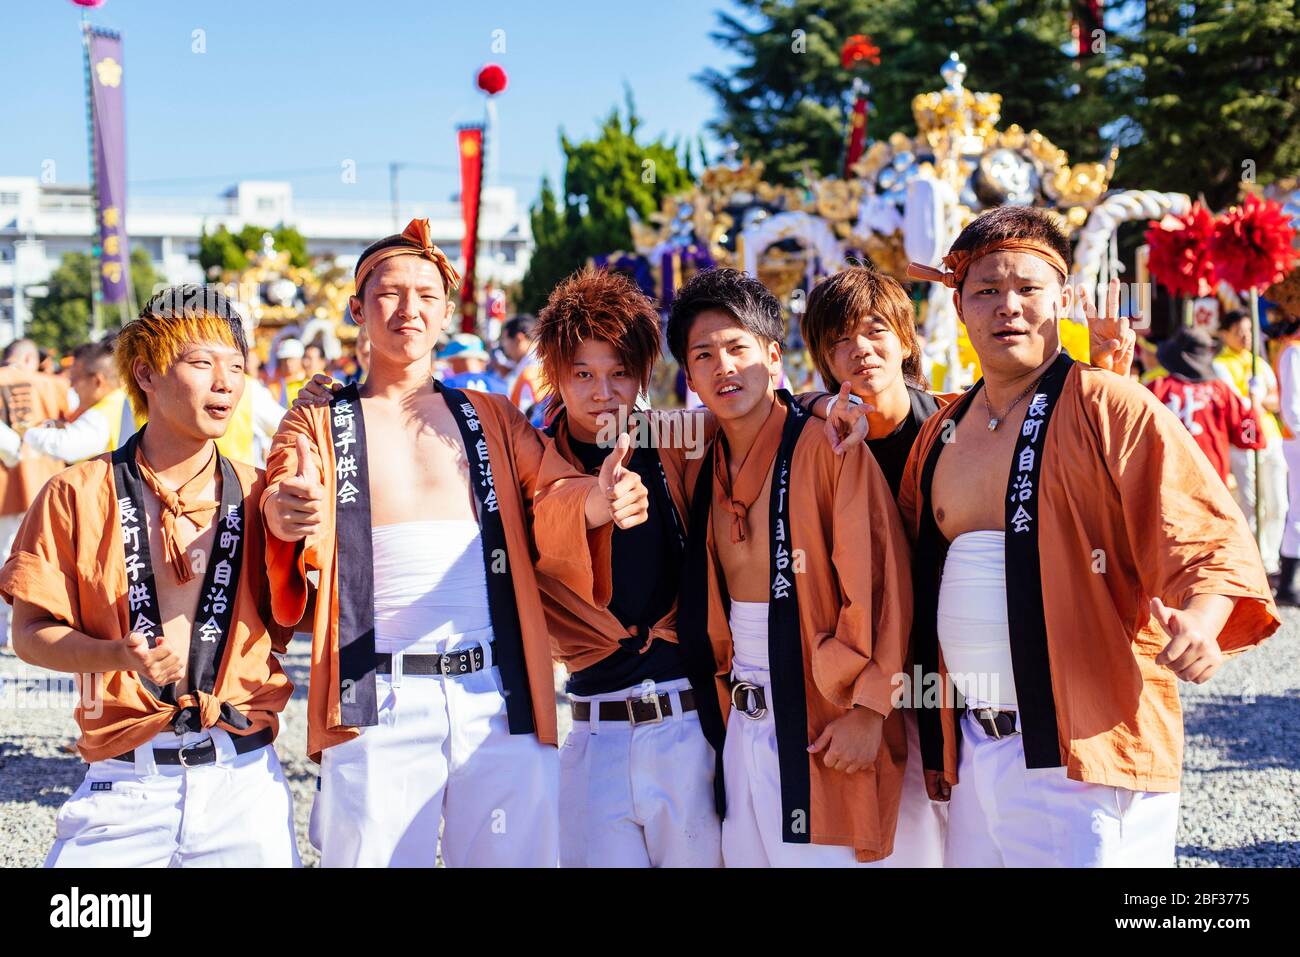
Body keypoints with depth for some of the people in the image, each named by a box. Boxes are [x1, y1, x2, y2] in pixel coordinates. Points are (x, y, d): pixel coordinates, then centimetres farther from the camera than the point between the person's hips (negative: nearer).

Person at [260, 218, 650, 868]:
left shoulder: (494, 419, 16)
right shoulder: (317, 424, 11)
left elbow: (549, 500, 3)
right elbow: (285, 498, -7)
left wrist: (592, 502, -21)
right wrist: (285, 515, -31)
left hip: (499, 699, 2)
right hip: (376, 705, -1)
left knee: (512, 856, 3)